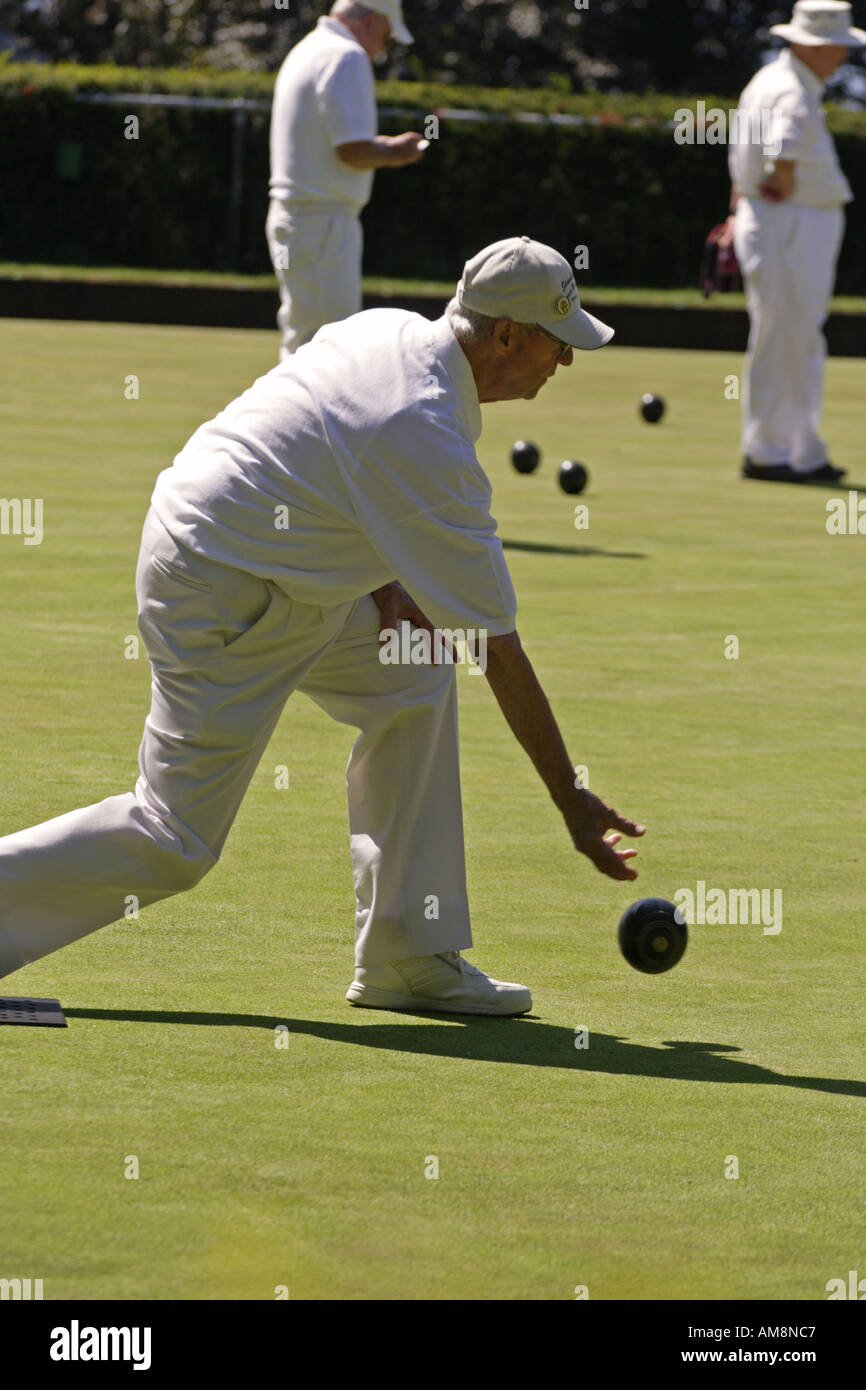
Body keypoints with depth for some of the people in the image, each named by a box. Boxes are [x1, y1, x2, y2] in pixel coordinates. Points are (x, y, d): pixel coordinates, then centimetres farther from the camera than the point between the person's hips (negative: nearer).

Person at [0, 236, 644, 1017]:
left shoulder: (394, 331, 0)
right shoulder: (427, 440, -25)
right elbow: (499, 650, -20)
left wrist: (387, 583, 8)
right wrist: (572, 803, -13)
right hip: (217, 607, -10)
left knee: (415, 678, 9)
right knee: (177, 847, -5)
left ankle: (408, 959, 10)